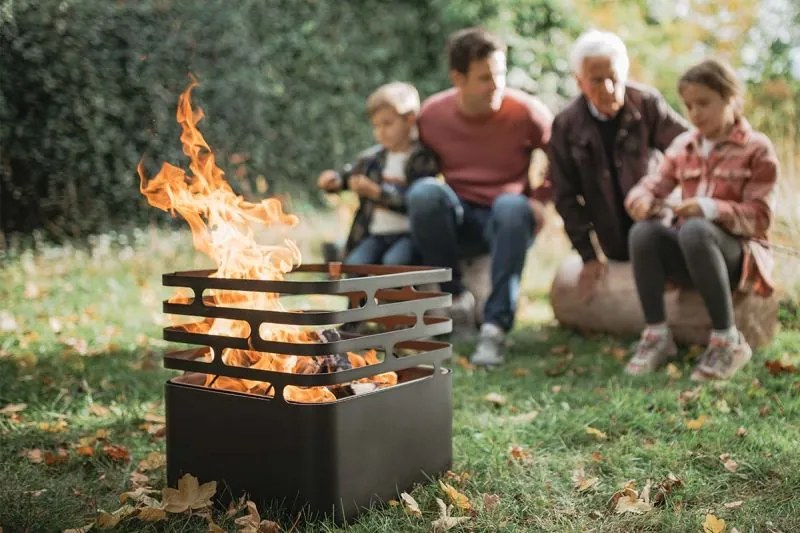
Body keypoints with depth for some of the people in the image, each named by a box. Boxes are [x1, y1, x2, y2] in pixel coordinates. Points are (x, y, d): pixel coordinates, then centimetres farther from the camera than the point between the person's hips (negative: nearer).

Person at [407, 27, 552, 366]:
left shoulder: (526, 112, -11)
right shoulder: (432, 114, -6)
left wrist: (539, 199, -8)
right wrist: (433, 205, -7)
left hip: (508, 219, -1)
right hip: (458, 221, 2)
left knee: (512, 206, -37)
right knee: (423, 191, -30)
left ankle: (496, 325, -34)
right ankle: (456, 298, -16)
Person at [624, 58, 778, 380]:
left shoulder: (757, 148, -2)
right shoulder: (682, 145, 12)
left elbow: (760, 217, -10)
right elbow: (653, 185, 4)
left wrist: (711, 208, -27)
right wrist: (643, 199, -22)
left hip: (737, 254, -4)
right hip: (689, 257, 4)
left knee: (694, 231, -38)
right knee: (643, 231, -27)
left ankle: (727, 341, -28)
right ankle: (656, 334, -21)